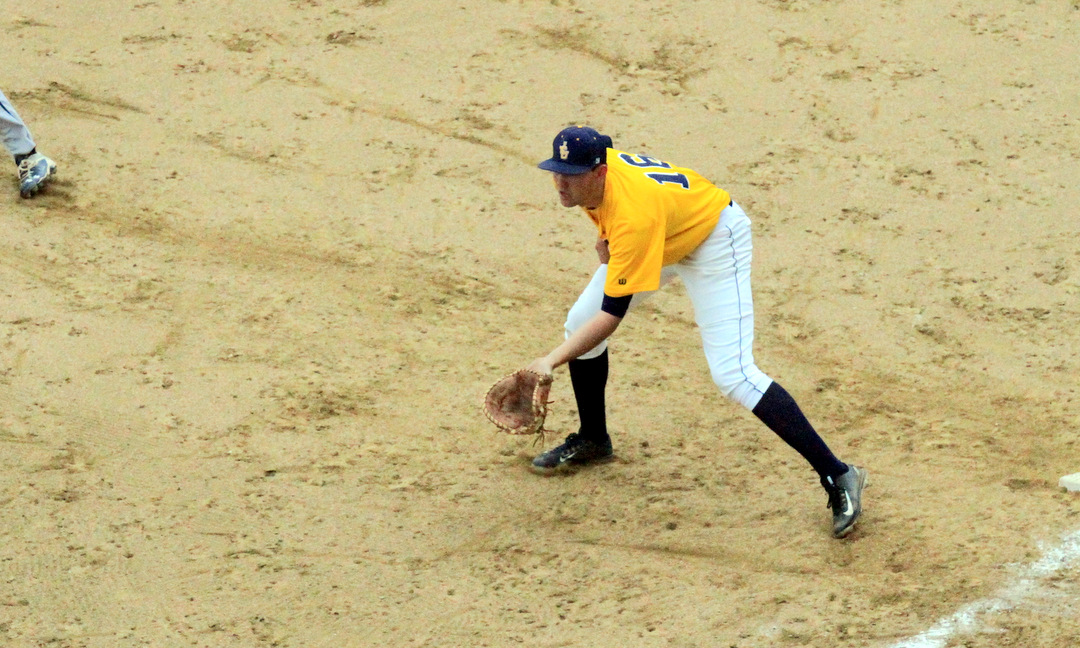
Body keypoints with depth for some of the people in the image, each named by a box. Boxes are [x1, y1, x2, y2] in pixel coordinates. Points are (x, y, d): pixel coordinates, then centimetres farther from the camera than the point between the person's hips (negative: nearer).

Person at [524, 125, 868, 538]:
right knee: (579, 322, 5)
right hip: (664, 238, 9)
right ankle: (593, 441, 29)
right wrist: (606, 236, -9)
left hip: (713, 238, -9)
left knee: (733, 375, -21)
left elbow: (611, 315, -41)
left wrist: (551, 362, -49)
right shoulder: (587, 168, -19)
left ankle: (837, 476, -16)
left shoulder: (634, 219, -41)